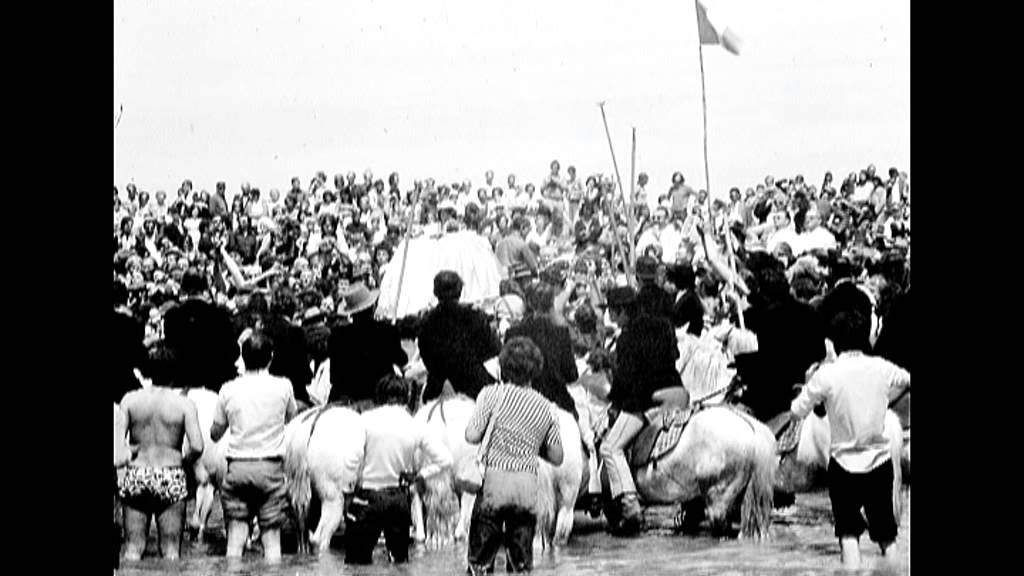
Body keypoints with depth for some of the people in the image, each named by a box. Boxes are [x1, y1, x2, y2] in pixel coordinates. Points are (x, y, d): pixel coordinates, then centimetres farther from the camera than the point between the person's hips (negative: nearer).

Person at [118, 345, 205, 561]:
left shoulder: (130, 399, 1)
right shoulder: (184, 404, -4)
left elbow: (116, 440, -7)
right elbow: (197, 447, -12)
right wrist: (183, 464, 6)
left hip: (135, 477, 2)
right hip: (170, 477, -2)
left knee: (133, 546, 7)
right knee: (171, 548, 5)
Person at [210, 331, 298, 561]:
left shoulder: (229, 389, -1)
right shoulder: (282, 386, -4)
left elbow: (215, 434, 8)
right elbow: (291, 414, 16)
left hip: (237, 467, 1)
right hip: (271, 467, -1)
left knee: (235, 536, 4)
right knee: (271, 535, 5)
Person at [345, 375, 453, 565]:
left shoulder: (367, 419, -8)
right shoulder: (416, 427, -2)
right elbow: (445, 459, -4)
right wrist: (420, 474, 5)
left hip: (367, 498, -3)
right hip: (399, 498, 3)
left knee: (357, 560, 4)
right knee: (400, 558, 17)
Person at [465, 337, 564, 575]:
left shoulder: (492, 394, -1)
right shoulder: (544, 406, 8)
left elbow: (472, 436, -8)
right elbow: (556, 457, 10)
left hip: (495, 478, -3)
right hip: (528, 484, 3)